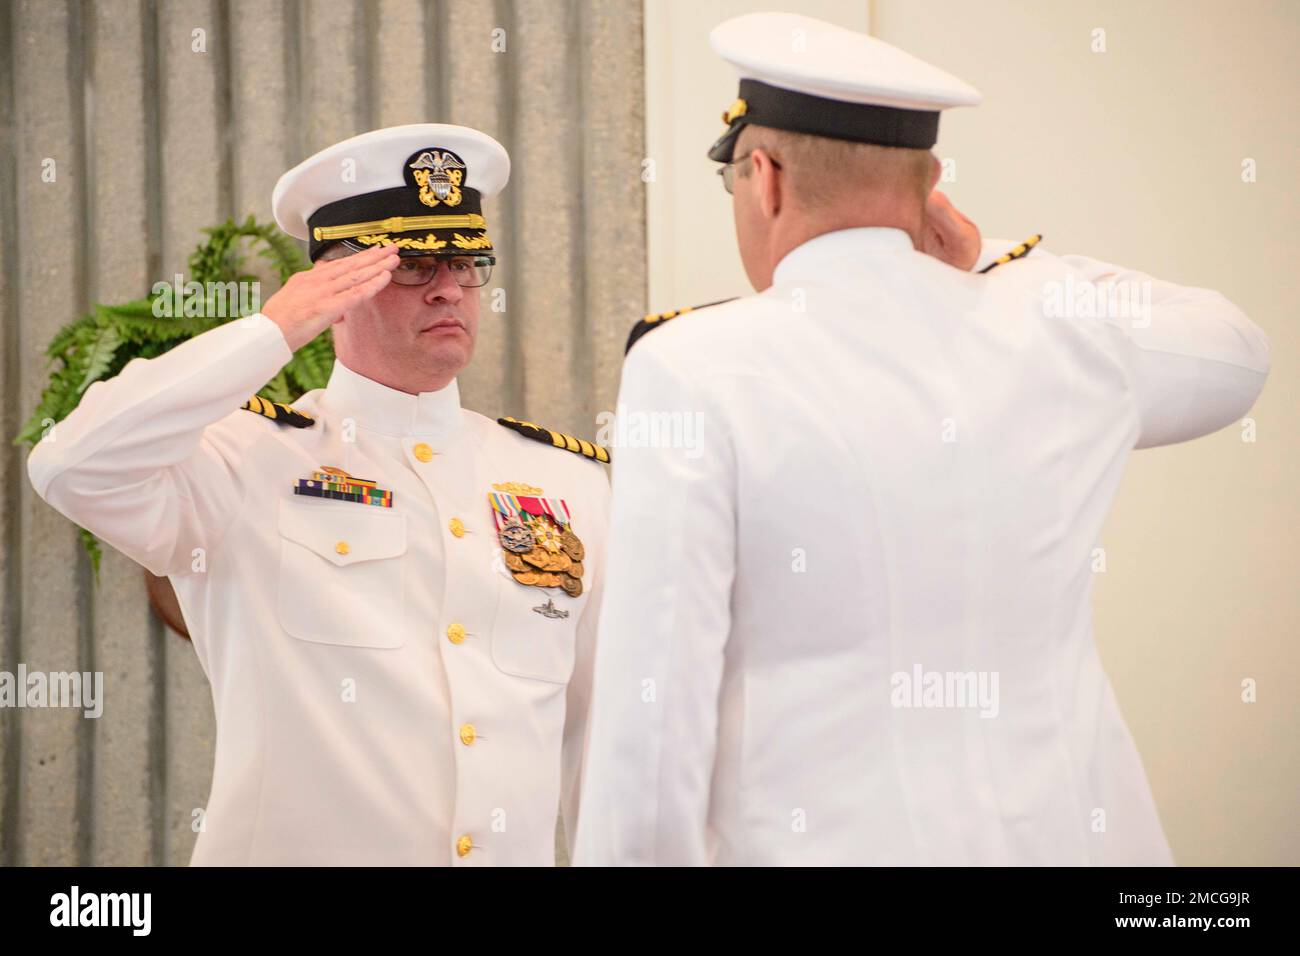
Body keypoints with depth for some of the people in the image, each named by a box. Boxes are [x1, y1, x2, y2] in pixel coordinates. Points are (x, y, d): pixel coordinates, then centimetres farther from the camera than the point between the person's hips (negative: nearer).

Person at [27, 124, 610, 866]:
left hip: (520, 849, 4)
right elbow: (75, 466, -23)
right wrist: (274, 330, -16)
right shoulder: (247, 459, -5)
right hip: (299, 847, -3)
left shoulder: (569, 480, 6)